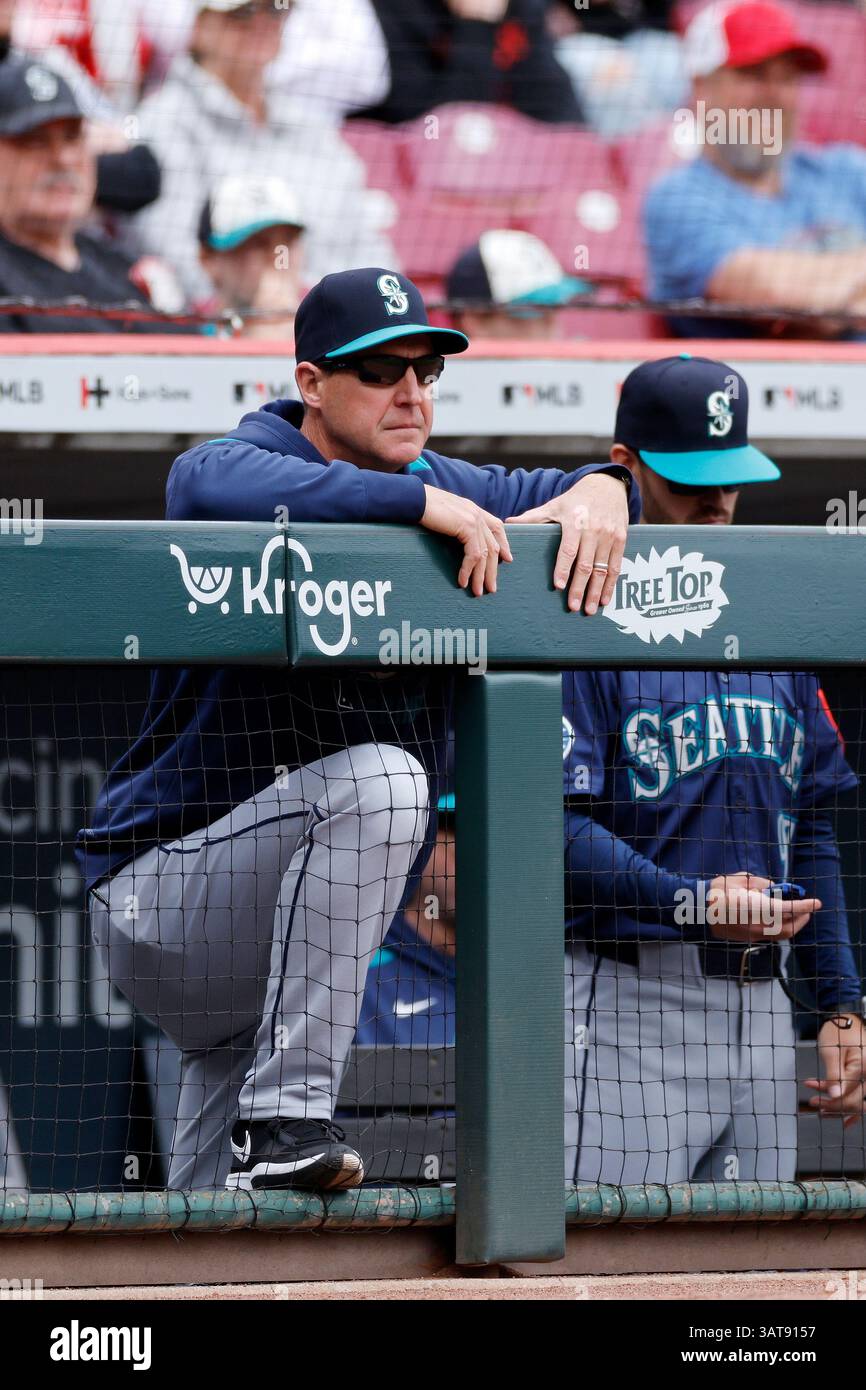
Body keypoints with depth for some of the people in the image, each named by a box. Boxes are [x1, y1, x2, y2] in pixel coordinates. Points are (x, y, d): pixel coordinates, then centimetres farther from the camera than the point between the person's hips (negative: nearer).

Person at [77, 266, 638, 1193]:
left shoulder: (435, 487, 9)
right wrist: (421, 503, -38)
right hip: (157, 899, -8)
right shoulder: (217, 467, -14)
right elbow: (224, 488, -37)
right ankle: (282, 1117, -32)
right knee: (376, 777, -31)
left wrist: (598, 490, -16)